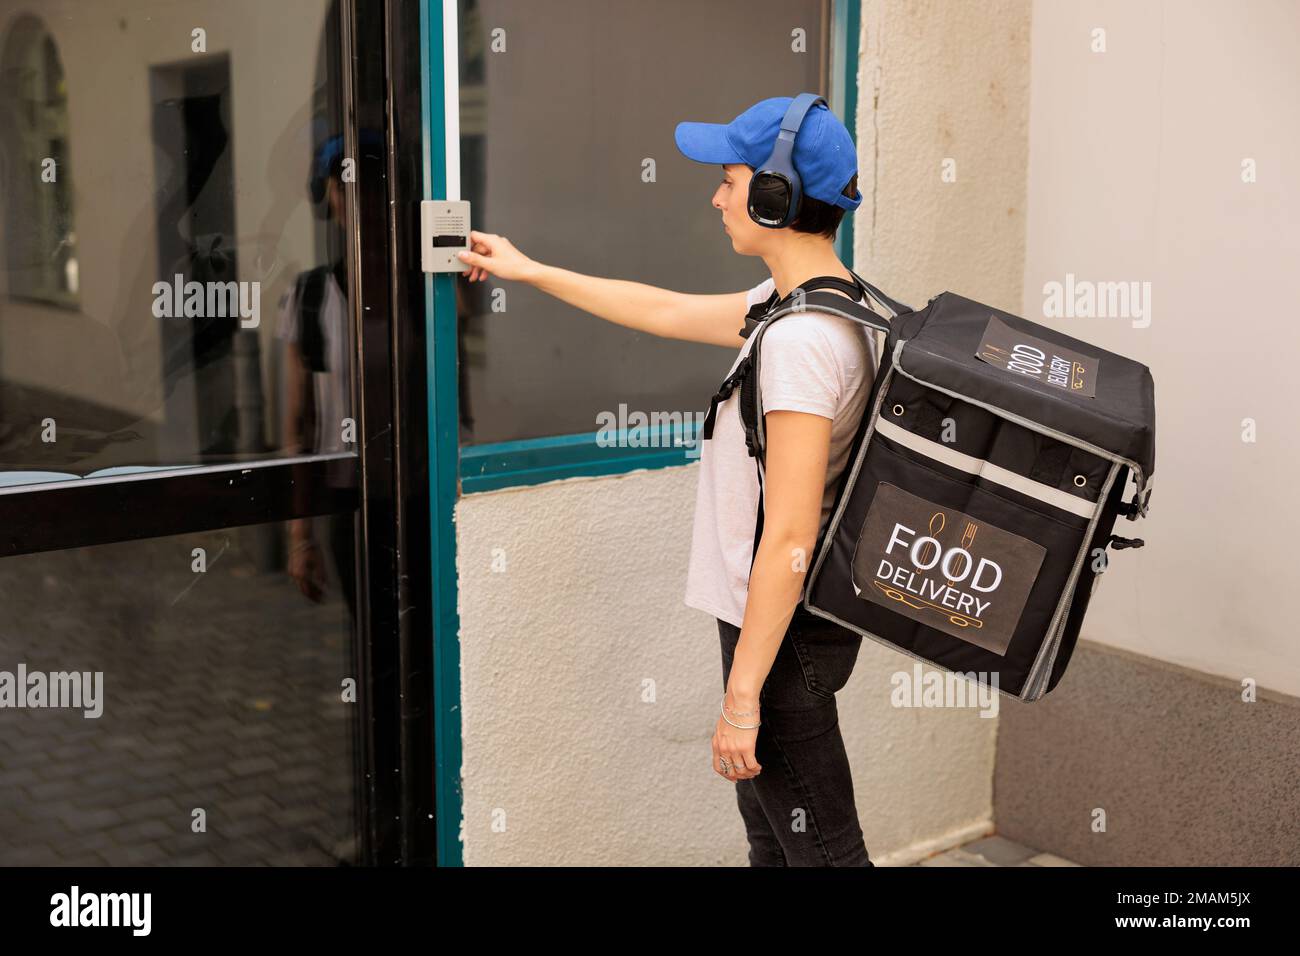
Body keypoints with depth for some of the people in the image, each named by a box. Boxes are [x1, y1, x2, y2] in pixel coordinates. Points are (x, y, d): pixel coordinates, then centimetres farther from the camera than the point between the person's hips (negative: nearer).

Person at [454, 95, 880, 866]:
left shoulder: (801, 339, -24)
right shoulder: (802, 305, 7)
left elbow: (789, 540, -26)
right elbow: (668, 313, 20)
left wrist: (742, 698, -22)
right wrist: (529, 272, 25)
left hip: (782, 632, -10)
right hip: (773, 619, 10)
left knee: (819, 848, 3)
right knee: (770, 837, 22)